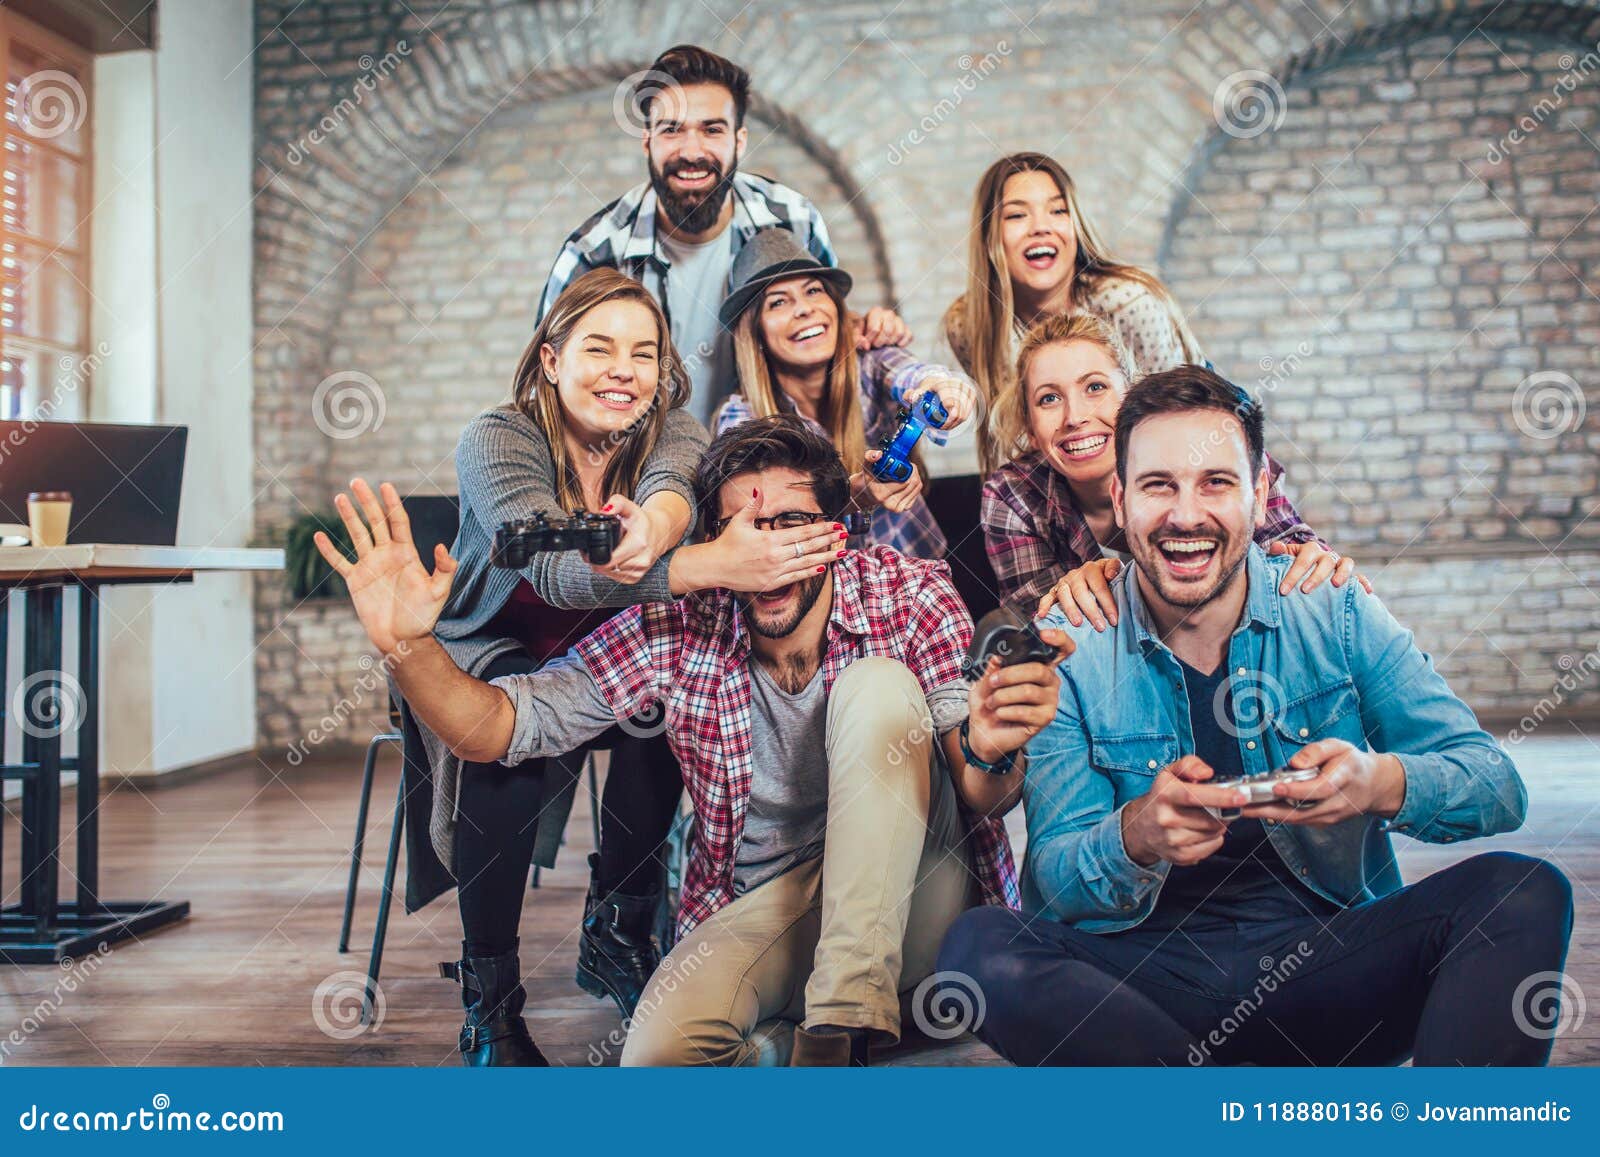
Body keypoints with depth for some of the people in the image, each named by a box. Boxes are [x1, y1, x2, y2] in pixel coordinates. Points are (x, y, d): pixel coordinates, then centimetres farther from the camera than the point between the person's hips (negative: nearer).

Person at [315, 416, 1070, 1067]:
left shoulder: (910, 596, -10)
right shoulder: (677, 630, -9)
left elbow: (980, 801, -12)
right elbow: (503, 728, -8)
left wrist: (989, 753, -37)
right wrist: (409, 646, -28)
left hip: (912, 903, 1)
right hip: (762, 909, 0)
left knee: (877, 684, -25)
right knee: (660, 1051, -32)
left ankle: (840, 1018, -25)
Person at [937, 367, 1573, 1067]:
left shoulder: (1335, 614, 0)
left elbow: (1498, 785, -2)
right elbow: (1051, 884, -6)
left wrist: (1383, 784, -25)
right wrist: (1137, 837, -30)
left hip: (1337, 968, 1)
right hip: (1152, 982, 0)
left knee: (1522, 895, -21)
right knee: (978, 949, -28)